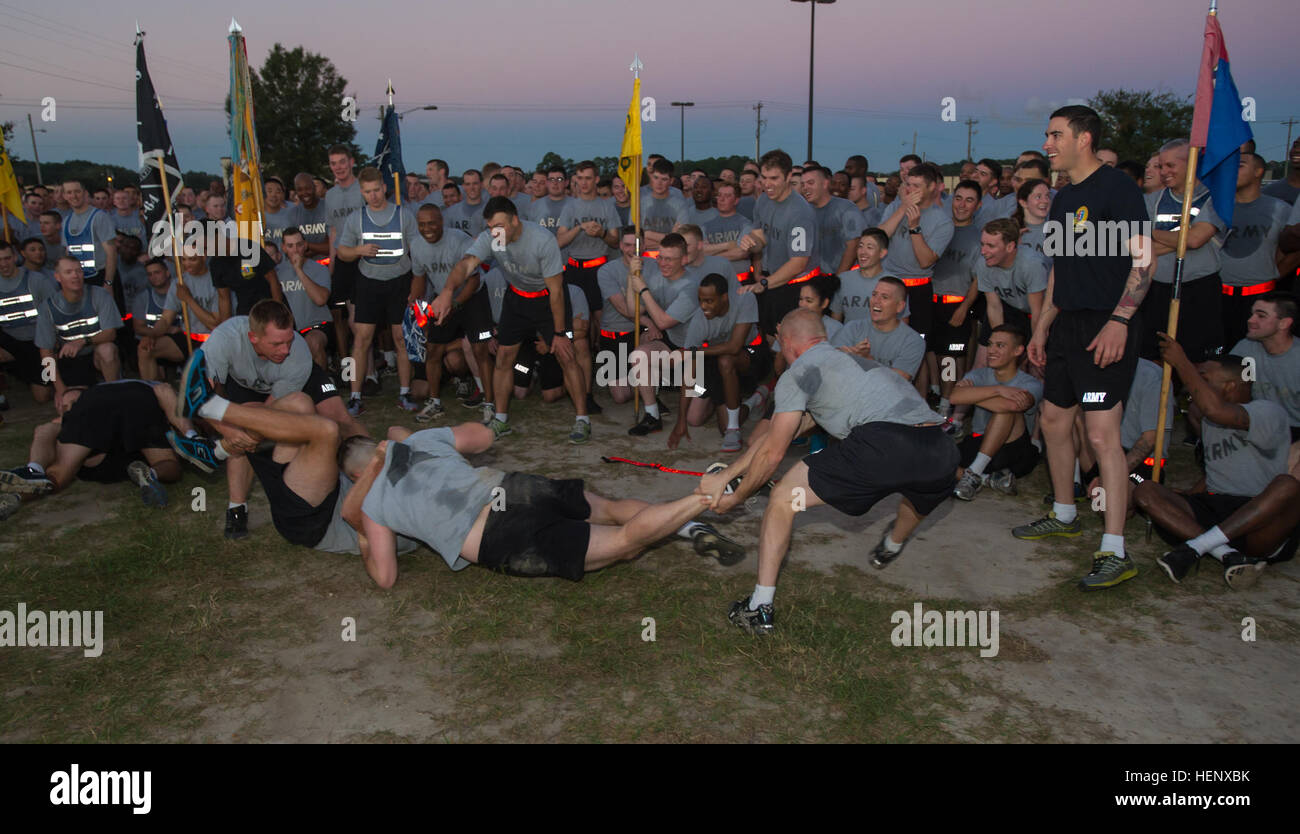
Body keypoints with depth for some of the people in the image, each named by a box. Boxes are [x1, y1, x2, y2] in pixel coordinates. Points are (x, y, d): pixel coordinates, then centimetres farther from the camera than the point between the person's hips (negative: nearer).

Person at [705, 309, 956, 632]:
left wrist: (737, 498, 29)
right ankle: (891, 547, 70)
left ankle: (760, 608, 10)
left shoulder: (799, 371, 14)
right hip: (940, 453, 8)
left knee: (782, 499, 9)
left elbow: (771, 453, 12)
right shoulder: (849, 358, 38)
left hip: (881, 442, -7)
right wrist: (726, 475, 34)